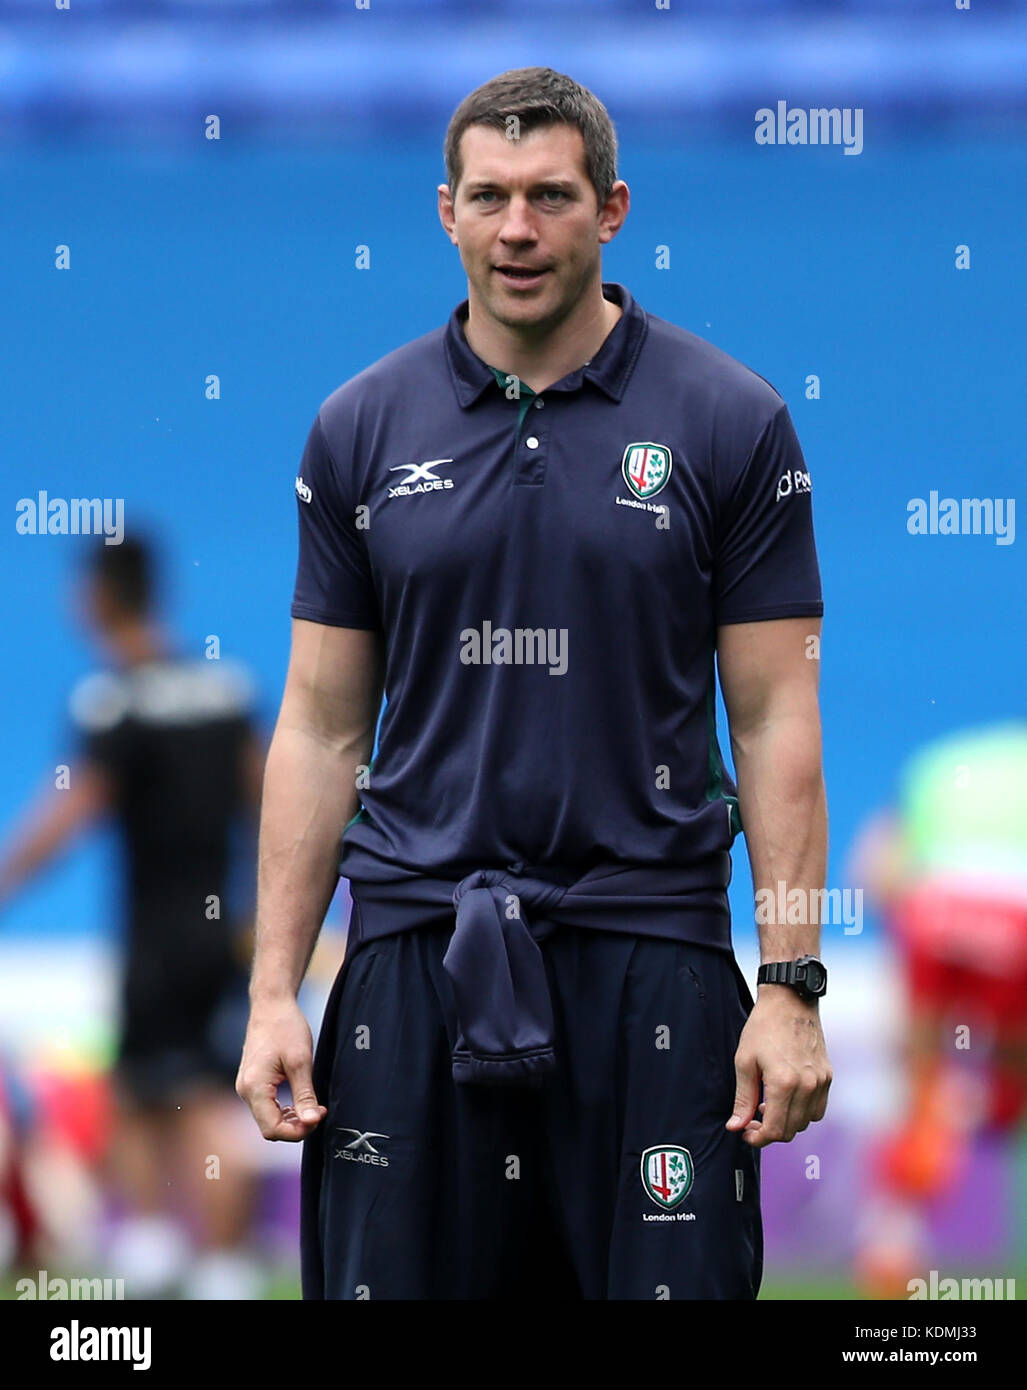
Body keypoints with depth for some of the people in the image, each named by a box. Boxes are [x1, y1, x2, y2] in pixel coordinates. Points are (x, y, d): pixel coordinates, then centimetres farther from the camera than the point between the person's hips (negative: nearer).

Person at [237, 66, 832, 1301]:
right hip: (414, 953, 2)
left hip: (645, 953, -2)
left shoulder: (729, 423, 0)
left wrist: (792, 989, -8)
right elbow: (322, 725, 8)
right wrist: (273, 992, 1)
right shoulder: (362, 430, 6)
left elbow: (776, 721, -1)